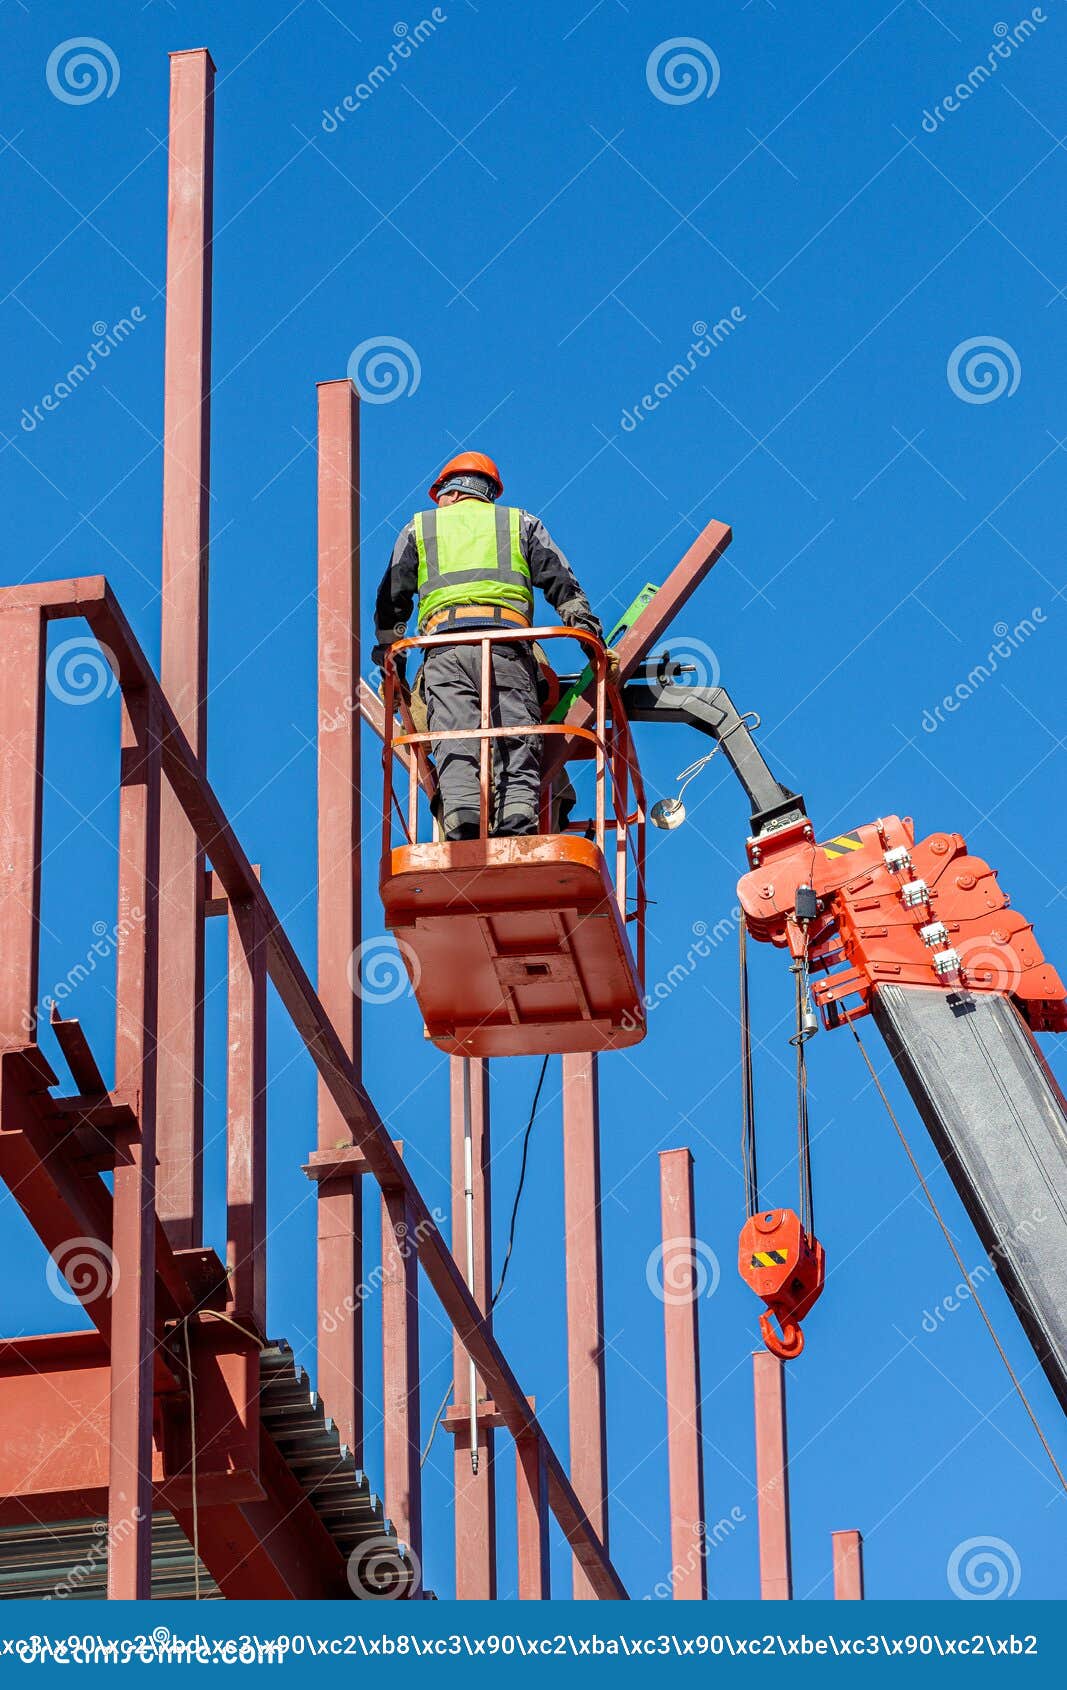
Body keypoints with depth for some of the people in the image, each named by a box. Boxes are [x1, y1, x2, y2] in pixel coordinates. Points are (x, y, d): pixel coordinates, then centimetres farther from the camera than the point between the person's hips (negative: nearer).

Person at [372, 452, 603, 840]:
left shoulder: (418, 527, 26)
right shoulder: (521, 523, 26)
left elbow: (392, 598, 23)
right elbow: (562, 585, 15)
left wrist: (387, 652, 30)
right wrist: (589, 630, 13)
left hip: (444, 644, 0)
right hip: (507, 644, 0)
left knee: (456, 750, -11)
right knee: (517, 746, -7)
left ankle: (462, 822, -32)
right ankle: (518, 818, -28)